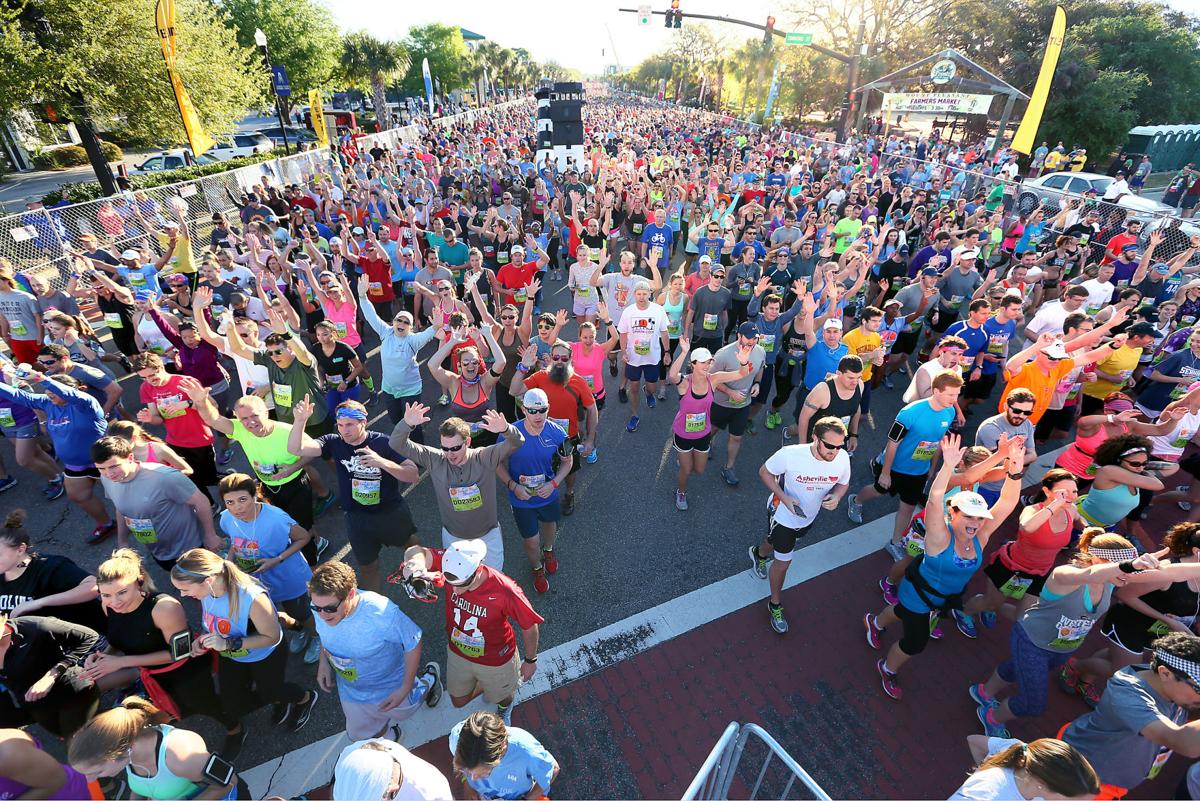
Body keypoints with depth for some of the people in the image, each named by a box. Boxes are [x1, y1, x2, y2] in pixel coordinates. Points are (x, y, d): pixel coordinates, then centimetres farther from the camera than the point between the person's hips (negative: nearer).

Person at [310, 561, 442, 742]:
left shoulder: (381, 613, -43)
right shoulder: (320, 605, -27)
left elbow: (413, 643, -27)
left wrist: (406, 688, -21)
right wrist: (323, 661, -8)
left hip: (389, 687, -5)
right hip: (350, 689, 5)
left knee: (402, 712, 26)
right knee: (359, 735, 27)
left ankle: (428, 679, 52)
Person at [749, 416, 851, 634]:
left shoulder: (842, 458, -24)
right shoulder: (790, 454, -36)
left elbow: (843, 484, -4)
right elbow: (765, 472, -18)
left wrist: (836, 496, -26)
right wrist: (784, 497, -31)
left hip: (809, 516, 5)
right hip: (783, 514, -5)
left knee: (778, 542, 32)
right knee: (783, 563, 6)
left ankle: (759, 553, 67)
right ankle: (775, 604, 34)